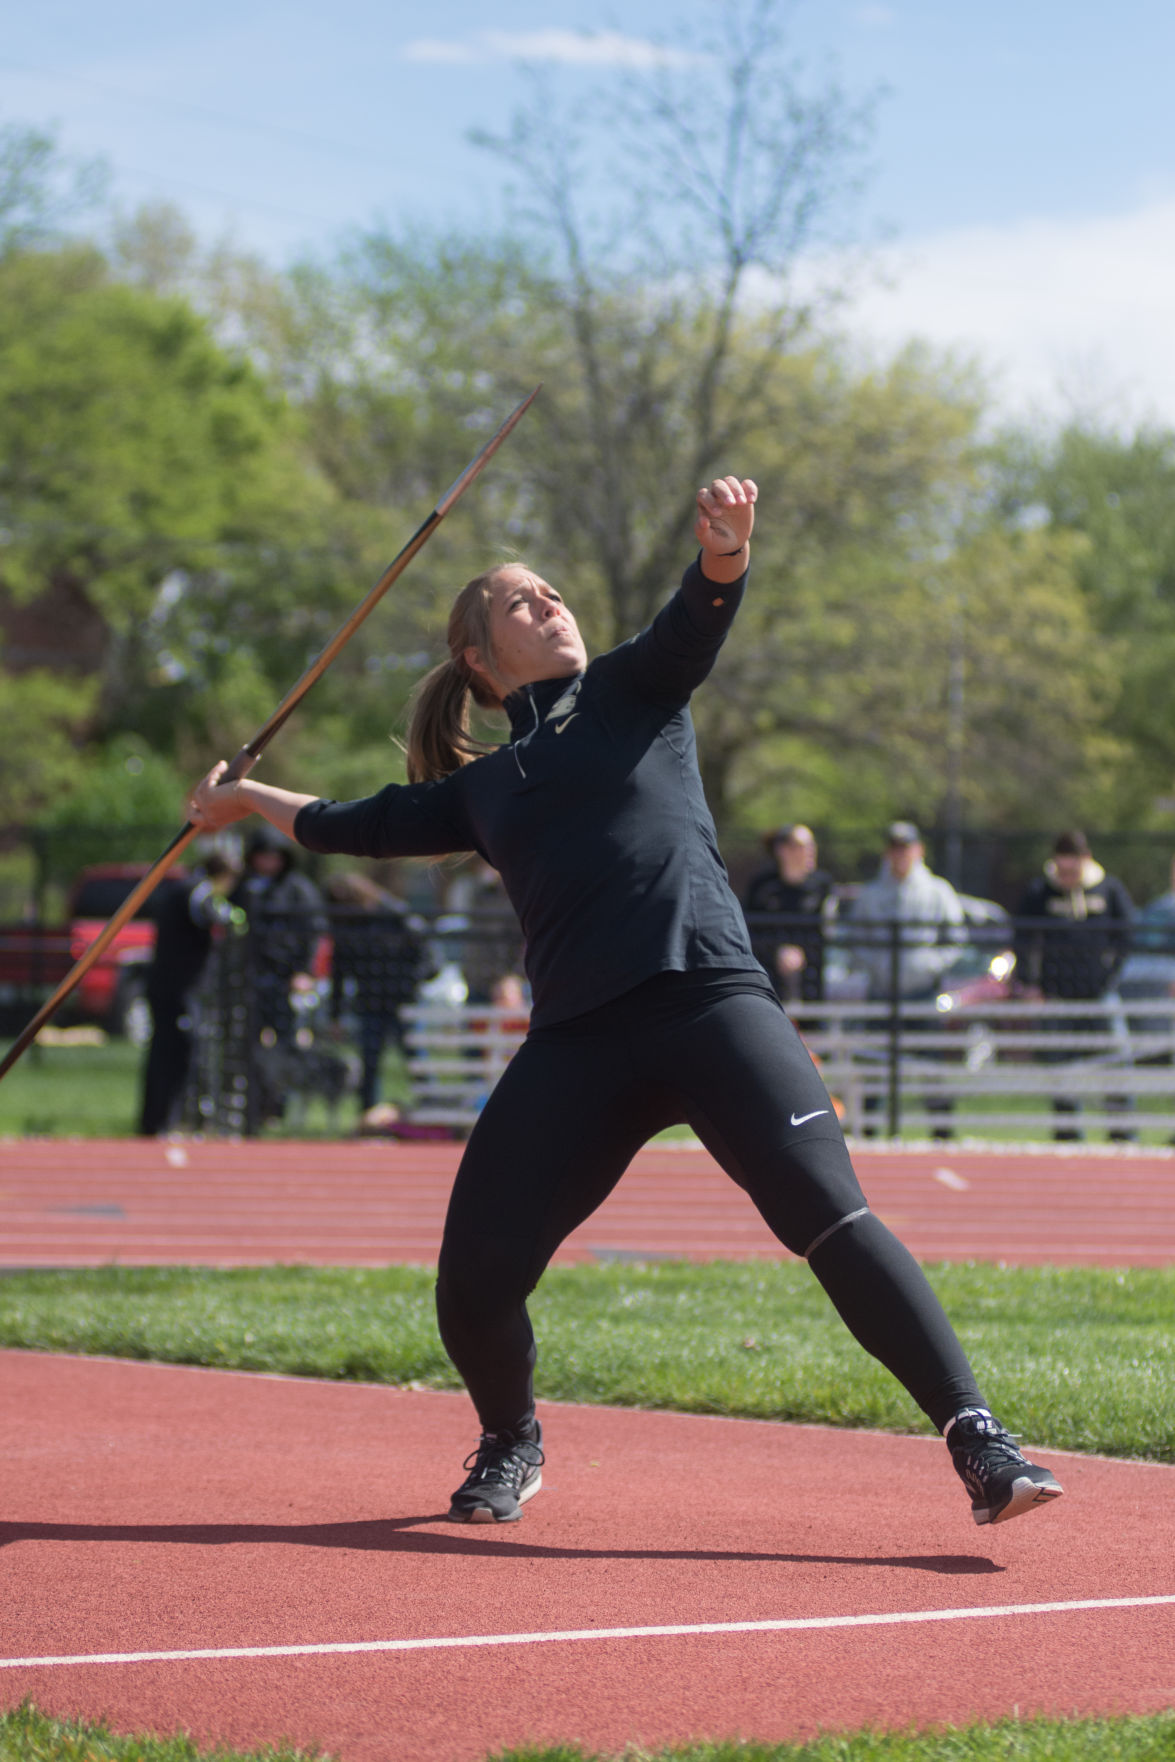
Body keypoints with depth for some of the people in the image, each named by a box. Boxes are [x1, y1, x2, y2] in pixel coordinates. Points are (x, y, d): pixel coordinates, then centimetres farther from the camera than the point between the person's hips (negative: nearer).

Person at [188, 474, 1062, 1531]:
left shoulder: (632, 692, 16)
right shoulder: (480, 790, 23)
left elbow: (697, 622, -4)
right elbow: (365, 826, 38)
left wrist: (724, 555, -25)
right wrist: (249, 801, 50)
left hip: (709, 999, -3)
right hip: (577, 1044, 3)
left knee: (830, 1215, -21)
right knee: (472, 1286, -4)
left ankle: (977, 1442, -23)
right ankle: (511, 1445, 27)